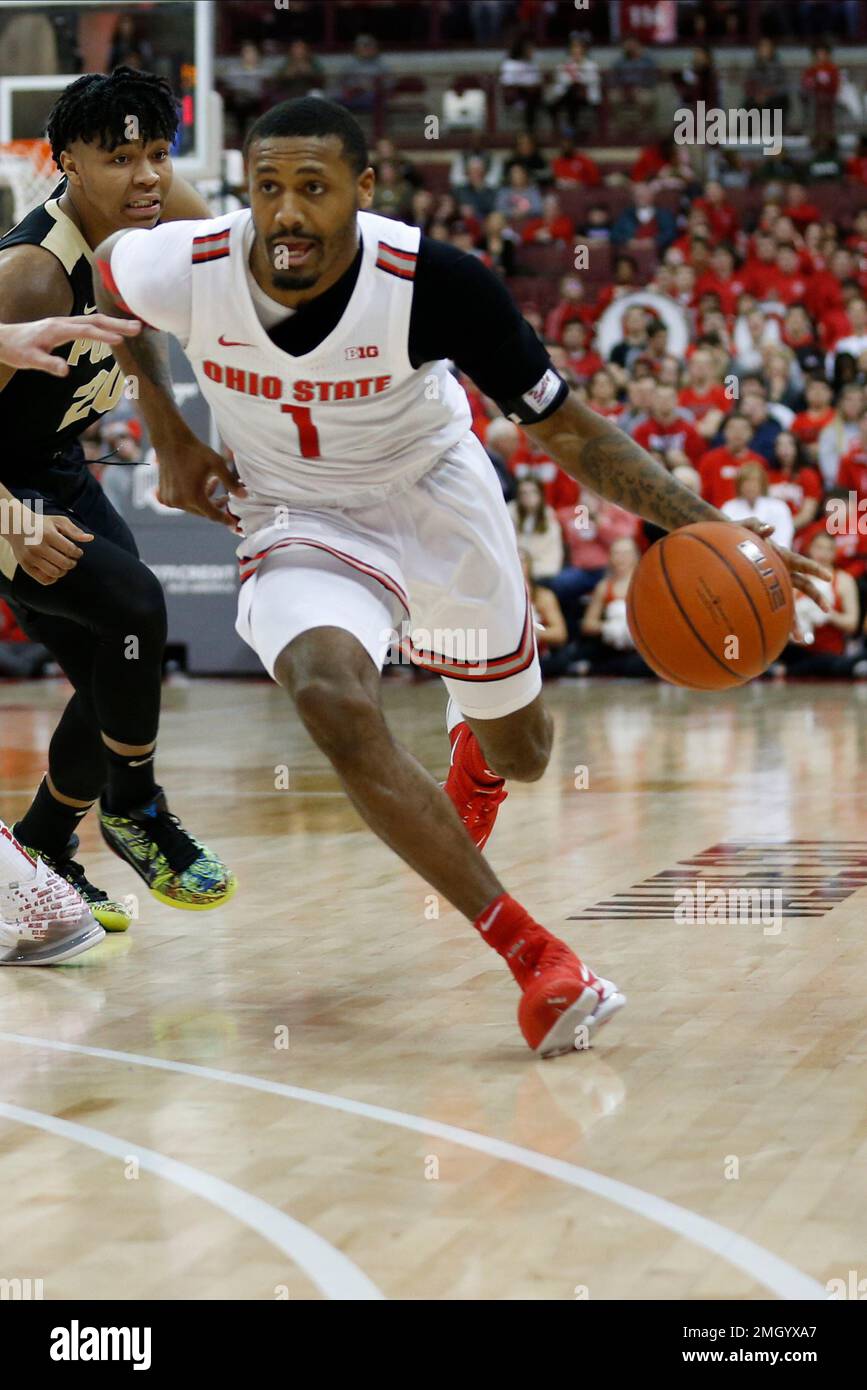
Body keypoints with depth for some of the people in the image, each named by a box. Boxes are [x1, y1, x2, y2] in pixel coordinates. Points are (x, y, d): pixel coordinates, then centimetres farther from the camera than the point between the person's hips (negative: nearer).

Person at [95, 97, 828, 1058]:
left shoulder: (435, 284, -29)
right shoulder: (187, 270, -24)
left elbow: (566, 432, -20)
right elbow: (103, 271, 2)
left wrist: (703, 526, -33)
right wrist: (168, 440, 2)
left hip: (437, 496, 0)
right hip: (301, 525, 0)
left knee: (519, 754, 15)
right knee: (333, 701, -32)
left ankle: (473, 736, 59)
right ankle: (533, 958, -28)